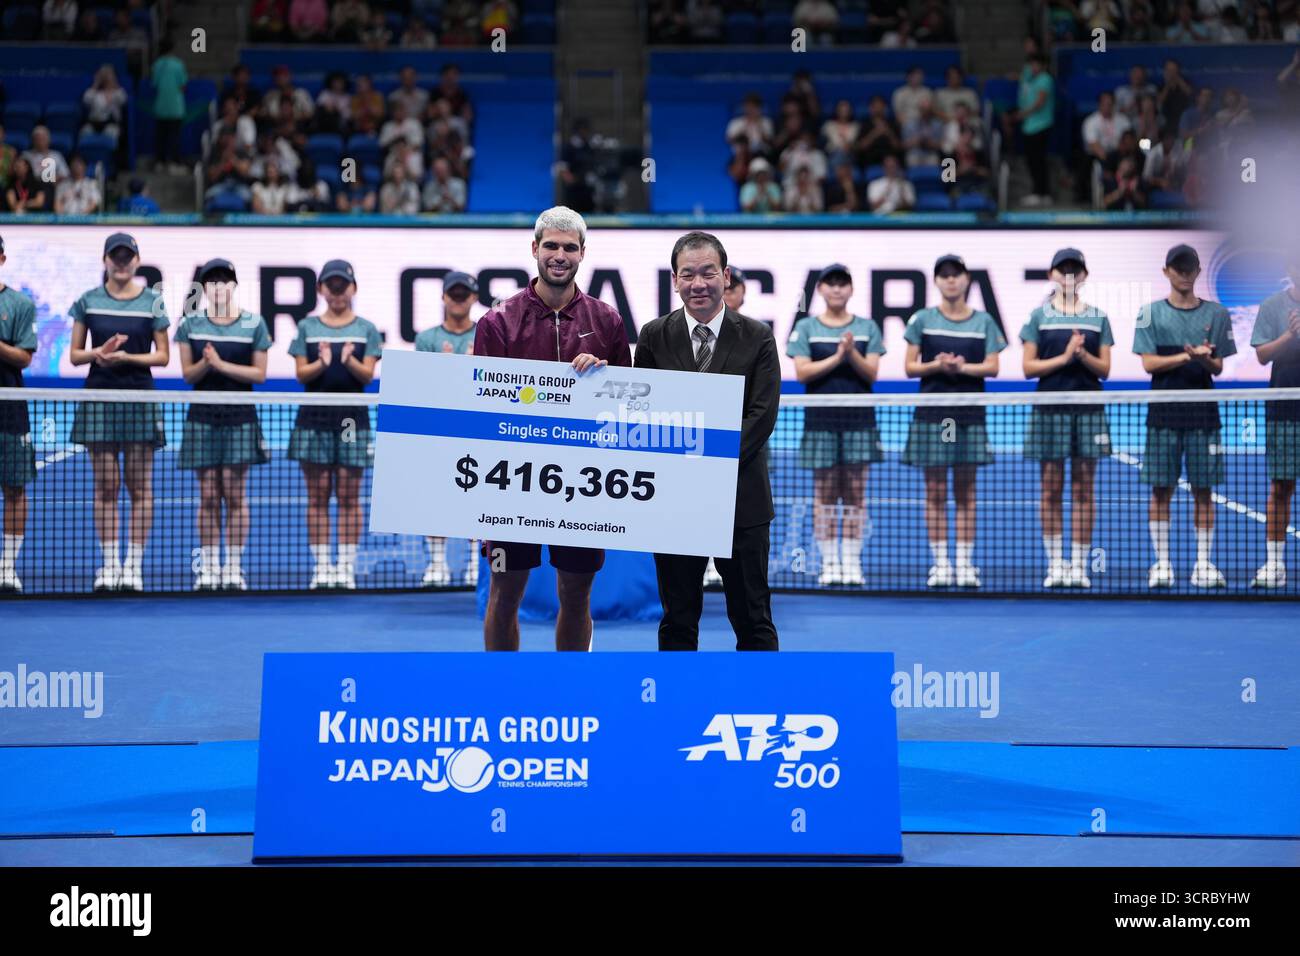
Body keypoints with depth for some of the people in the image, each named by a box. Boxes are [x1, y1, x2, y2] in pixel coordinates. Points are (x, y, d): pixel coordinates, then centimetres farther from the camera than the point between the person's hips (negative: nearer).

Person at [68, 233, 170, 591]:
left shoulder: (152, 301, 2)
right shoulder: (88, 301, 5)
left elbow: (162, 356, 2)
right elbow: (75, 355, 7)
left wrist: (126, 357, -14)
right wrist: (98, 353, -14)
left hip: (140, 399, -1)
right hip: (99, 397, 1)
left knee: (140, 486, -1)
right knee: (105, 485, 2)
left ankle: (134, 565, 3)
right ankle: (109, 564, 6)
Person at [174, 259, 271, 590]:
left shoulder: (254, 323, 1)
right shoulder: (190, 324, 5)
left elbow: (260, 374, 0)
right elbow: (188, 374, 5)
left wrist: (222, 364, -13)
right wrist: (205, 364, -17)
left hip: (239, 417, -1)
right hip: (202, 416, 1)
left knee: (235, 494, -2)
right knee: (208, 495, 1)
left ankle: (234, 568, 1)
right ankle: (208, 568, 4)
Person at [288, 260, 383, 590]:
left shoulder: (366, 329, 7)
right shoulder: (307, 327, 9)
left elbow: (368, 375, -1)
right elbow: (301, 374, 3)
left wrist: (349, 360, -21)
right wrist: (322, 363, -18)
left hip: (352, 417, -1)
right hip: (314, 417, 1)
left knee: (349, 495, 0)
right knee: (317, 494, 1)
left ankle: (346, 566, 1)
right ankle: (320, 566, 3)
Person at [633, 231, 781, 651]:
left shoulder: (757, 338, 1)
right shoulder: (654, 337, 5)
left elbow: (761, 416, -7)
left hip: (741, 499, -1)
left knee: (752, 619, 3)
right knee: (677, 619, 8)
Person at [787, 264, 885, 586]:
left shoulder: (867, 328, 8)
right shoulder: (806, 328, 5)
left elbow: (871, 373, 1)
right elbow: (803, 372, -4)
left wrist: (852, 353, -16)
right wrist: (837, 357, -15)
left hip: (859, 418, 1)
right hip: (821, 419, -1)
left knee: (855, 491, 0)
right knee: (825, 491, 0)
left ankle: (852, 561, 3)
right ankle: (829, 563, 3)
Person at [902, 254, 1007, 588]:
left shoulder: (983, 321, 6)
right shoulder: (923, 319, 4)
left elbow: (992, 367, 1)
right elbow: (910, 367, 4)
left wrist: (962, 366, -16)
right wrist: (936, 365, -15)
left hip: (970, 413, 1)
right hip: (932, 412, -1)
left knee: (966, 491, 3)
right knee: (935, 491, -1)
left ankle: (965, 563, 5)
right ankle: (940, 563, 2)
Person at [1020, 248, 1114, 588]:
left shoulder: (1098, 318, 9)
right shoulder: (1039, 316, 4)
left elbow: (1104, 369, 6)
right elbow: (1029, 367, 1)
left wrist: (1083, 355, -13)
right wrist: (1063, 358, -12)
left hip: (1088, 410, 1)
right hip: (1050, 410, -1)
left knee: (1083, 489, 1)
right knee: (1051, 489, 0)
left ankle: (1079, 566, 3)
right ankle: (1055, 564, 5)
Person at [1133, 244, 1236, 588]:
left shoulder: (1216, 314, 8)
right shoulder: (1151, 313, 5)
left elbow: (1218, 368, 4)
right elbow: (1149, 363, -2)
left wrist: (1205, 358, -18)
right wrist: (1188, 356, -15)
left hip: (1203, 414, 1)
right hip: (1164, 414, -1)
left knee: (1203, 490, 1)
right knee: (1161, 490, 0)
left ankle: (1203, 563, 5)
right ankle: (1162, 563, 5)